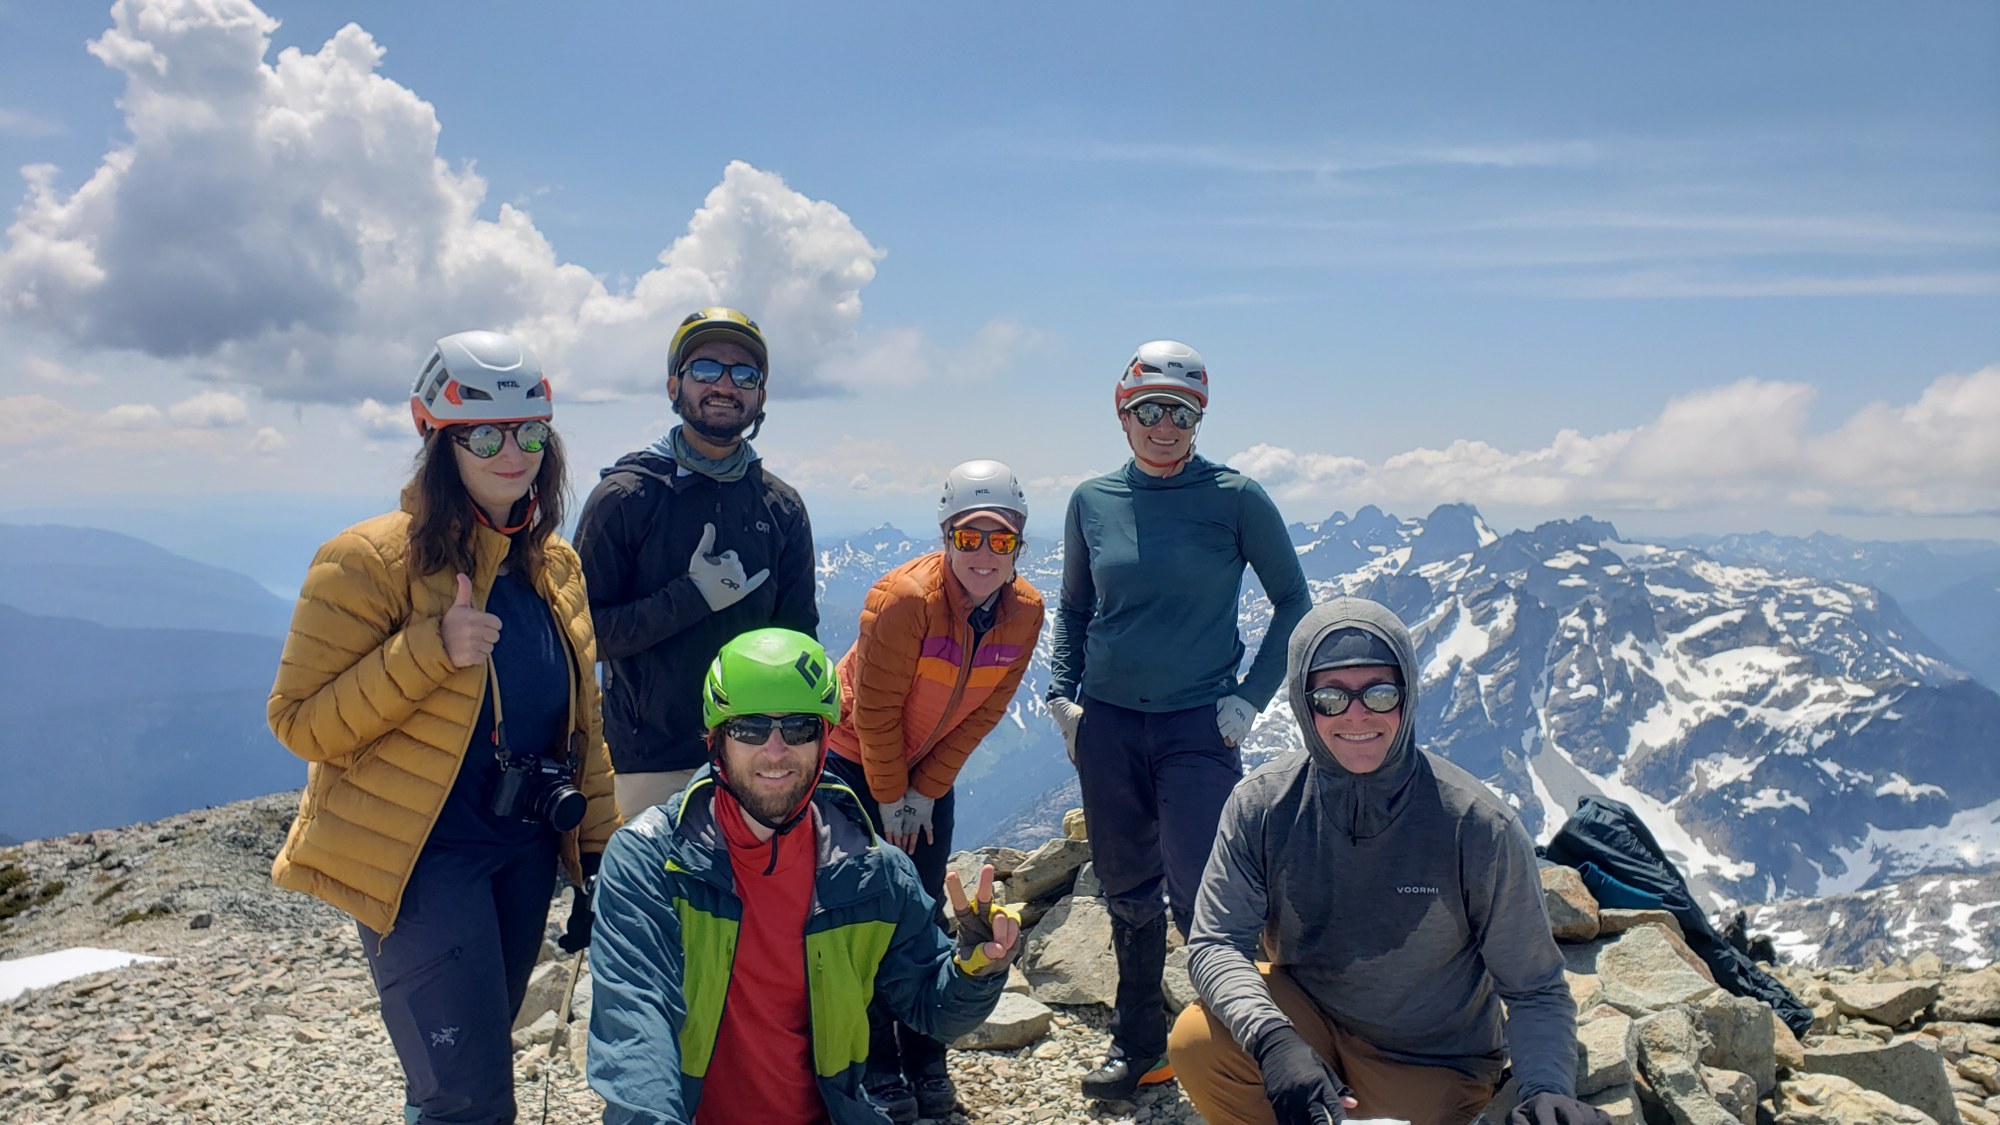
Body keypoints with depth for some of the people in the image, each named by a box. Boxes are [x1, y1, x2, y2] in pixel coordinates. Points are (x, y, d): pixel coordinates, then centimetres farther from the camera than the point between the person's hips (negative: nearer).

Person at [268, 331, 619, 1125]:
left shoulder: (554, 565, 6)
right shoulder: (371, 560, -13)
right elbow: (301, 722, -15)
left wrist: (597, 848, 12)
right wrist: (432, 650, -27)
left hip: (523, 850, 6)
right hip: (420, 857, -6)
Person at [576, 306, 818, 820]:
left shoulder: (781, 507, 7)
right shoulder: (624, 496, -4)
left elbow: (797, 640, 11)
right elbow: (585, 630, -9)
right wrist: (694, 596, -18)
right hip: (649, 766, -3)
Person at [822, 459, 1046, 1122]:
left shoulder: (1024, 612, -14)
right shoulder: (905, 597, -30)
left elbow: (984, 710, -6)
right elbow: (876, 709, -22)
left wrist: (925, 790, -6)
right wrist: (889, 798, -13)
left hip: (930, 771, 5)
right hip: (856, 762, -4)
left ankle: (926, 1064, 20)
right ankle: (877, 1070, 10)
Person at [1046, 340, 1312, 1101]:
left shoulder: (1234, 498, -5)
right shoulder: (1092, 501, 4)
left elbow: (1292, 602, 3)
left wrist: (1251, 698, -5)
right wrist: (1062, 695, 5)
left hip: (1198, 724, -3)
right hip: (1106, 723, 3)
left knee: (1198, 892, -7)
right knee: (1127, 889, 13)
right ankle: (1137, 1044, 29)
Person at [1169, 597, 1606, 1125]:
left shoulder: (1479, 827, -22)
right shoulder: (1261, 807, -16)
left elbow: (1535, 990, -15)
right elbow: (1215, 942, -18)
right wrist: (1272, 1040, -37)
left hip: (1433, 1064, -1)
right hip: (1304, 1016, 1)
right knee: (1196, 1040, -24)